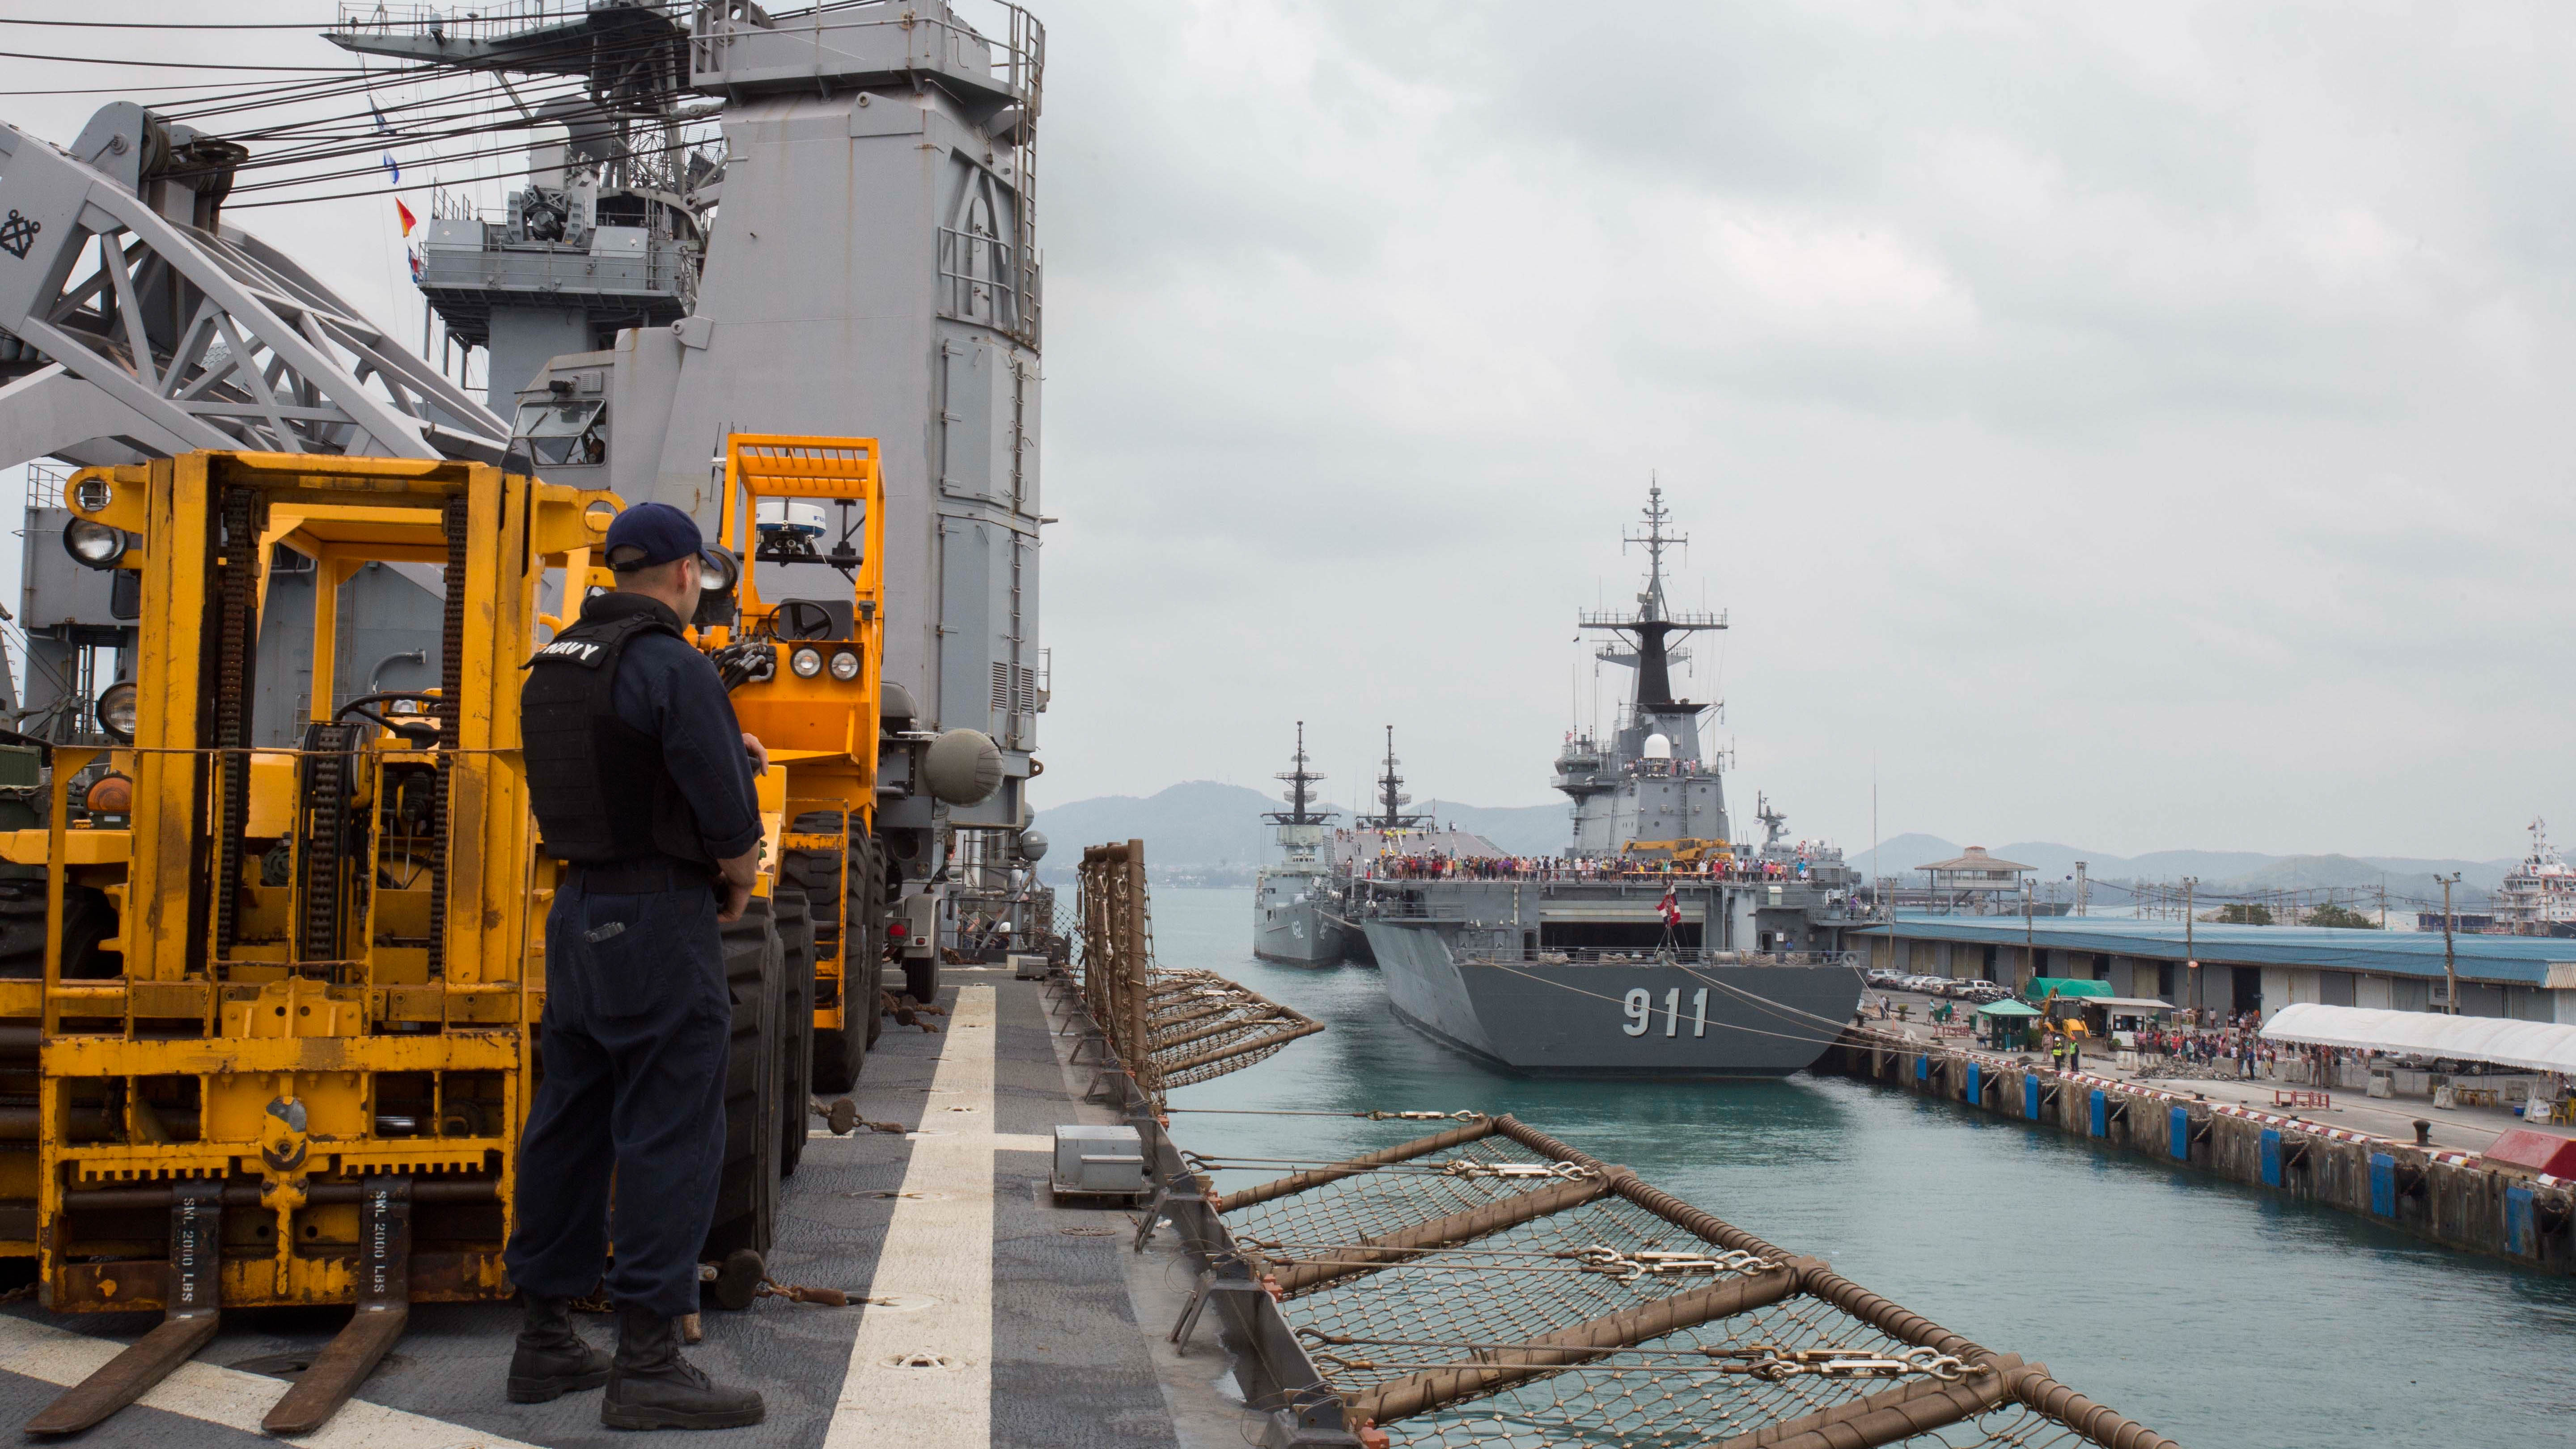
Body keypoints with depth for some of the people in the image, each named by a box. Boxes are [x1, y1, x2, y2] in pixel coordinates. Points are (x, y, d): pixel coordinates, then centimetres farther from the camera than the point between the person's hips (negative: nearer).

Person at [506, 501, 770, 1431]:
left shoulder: (554, 665, 11)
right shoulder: (673, 666, -15)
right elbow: (729, 824, -20)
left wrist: (722, 748, 19)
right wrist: (738, 879, -1)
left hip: (579, 910, 9)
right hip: (661, 920, -9)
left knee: (568, 1124, 13)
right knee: (671, 1136, -5)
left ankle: (546, 1338, 21)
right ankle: (647, 1364, -4)